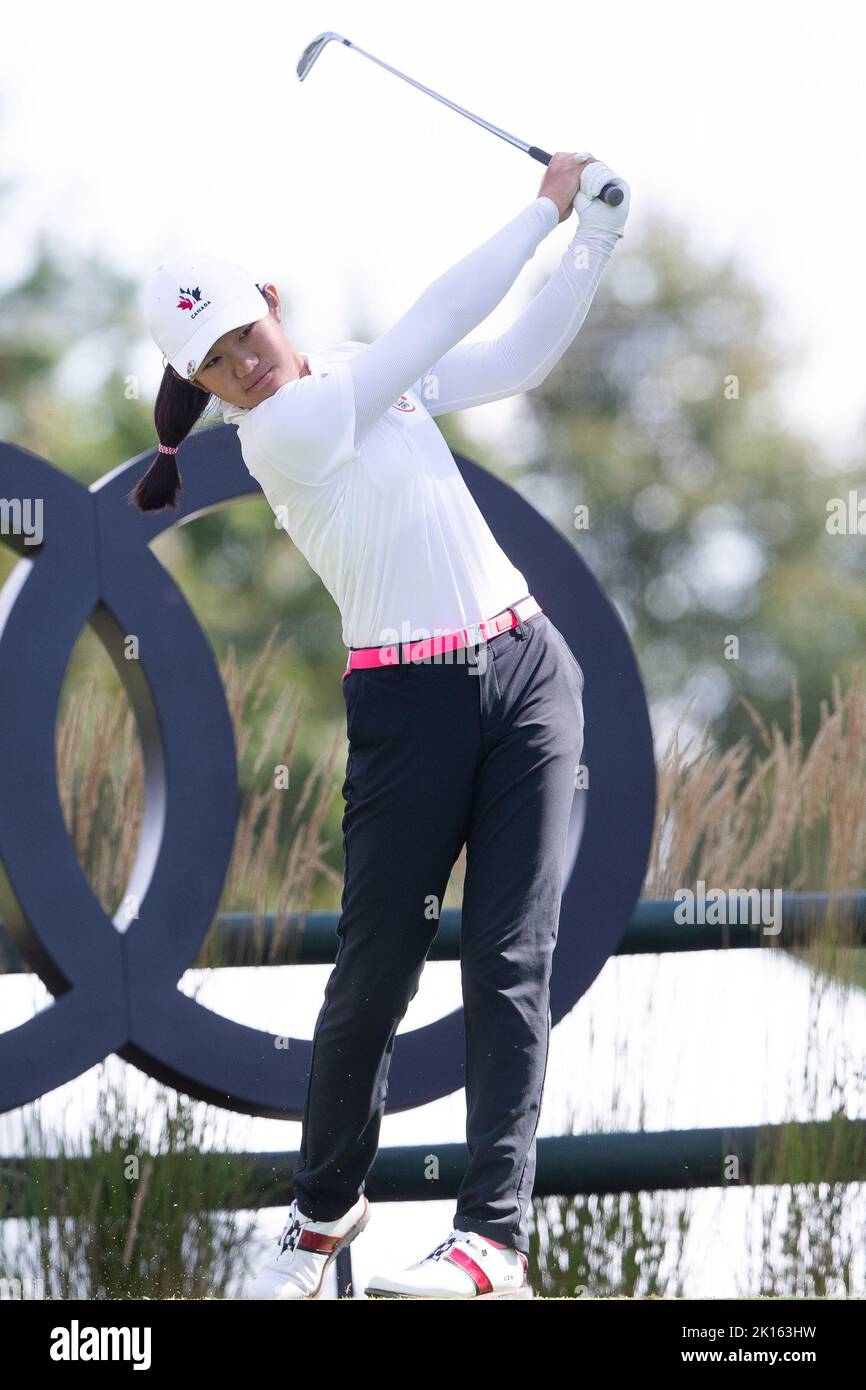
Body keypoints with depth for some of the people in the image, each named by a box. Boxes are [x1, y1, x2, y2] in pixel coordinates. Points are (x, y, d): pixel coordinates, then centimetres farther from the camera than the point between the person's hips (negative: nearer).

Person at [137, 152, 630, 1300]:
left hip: (526, 670, 5)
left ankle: (493, 1237, -9)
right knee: (376, 969, -2)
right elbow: (439, 322, -13)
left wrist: (595, 238, 0)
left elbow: (521, 357, 13)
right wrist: (545, 206, -5)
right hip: (410, 700, -5)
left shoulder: (362, 374, 10)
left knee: (512, 958, -5)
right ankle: (325, 1207, 21)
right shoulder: (279, 430, -12)